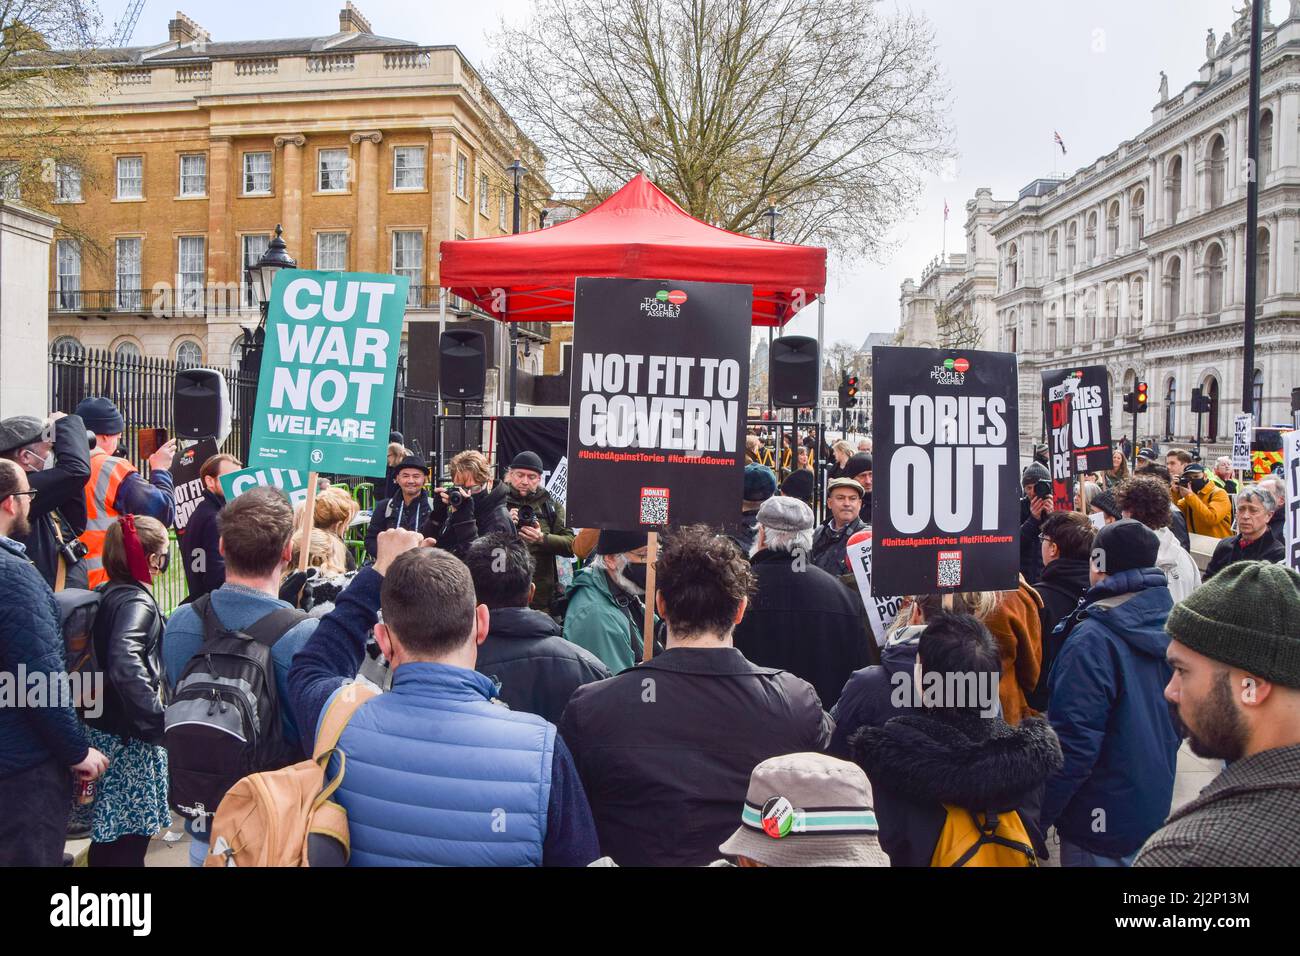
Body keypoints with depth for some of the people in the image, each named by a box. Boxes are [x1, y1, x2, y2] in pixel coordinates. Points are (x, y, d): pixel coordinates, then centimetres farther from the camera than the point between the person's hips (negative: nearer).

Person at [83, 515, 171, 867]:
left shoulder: (109, 594, 9)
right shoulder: (136, 602, -18)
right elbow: (126, 665, -33)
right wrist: (156, 721, -26)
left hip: (106, 728, 9)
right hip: (127, 737, -9)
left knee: (109, 833, 18)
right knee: (129, 838, -1)